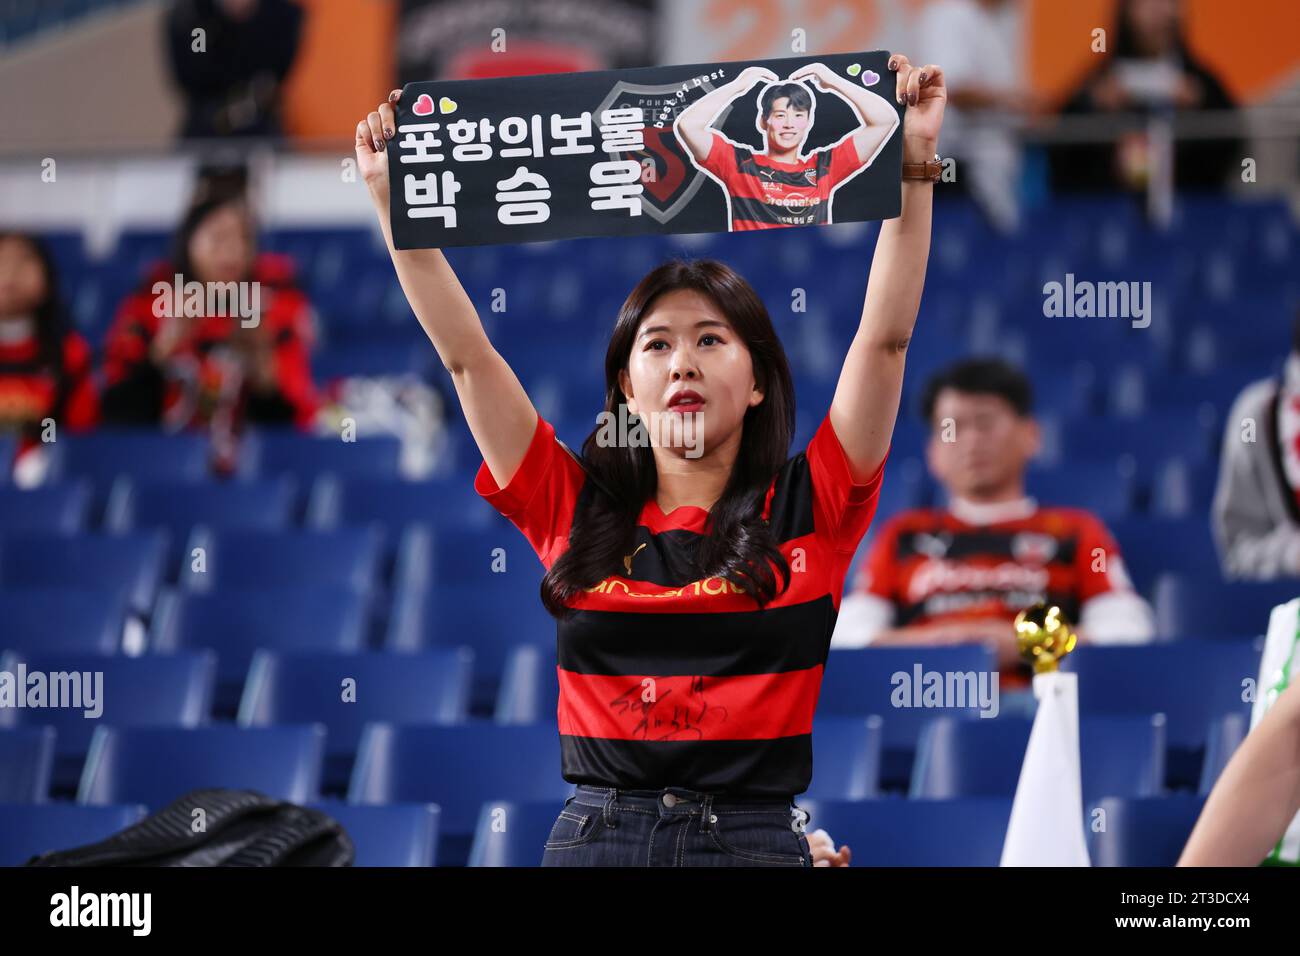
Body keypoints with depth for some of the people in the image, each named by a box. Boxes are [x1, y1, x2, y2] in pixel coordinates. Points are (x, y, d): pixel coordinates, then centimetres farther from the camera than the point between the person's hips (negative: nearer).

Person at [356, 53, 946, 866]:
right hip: (595, 835, 1)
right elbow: (466, 353, 8)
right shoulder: (575, 510, 8)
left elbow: (885, 338, -2)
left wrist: (915, 166, -8)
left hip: (753, 837, -1)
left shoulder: (806, 510, 4)